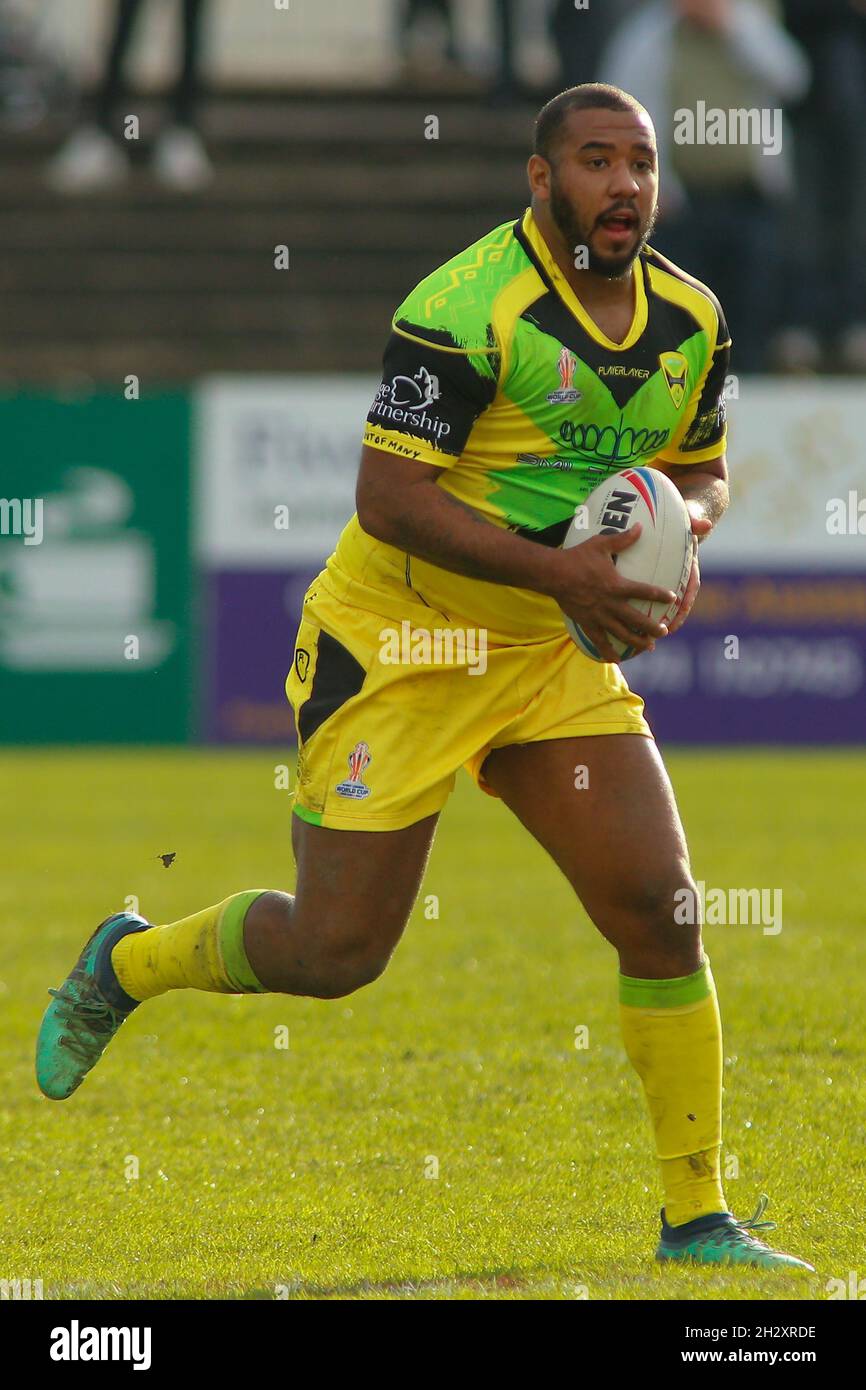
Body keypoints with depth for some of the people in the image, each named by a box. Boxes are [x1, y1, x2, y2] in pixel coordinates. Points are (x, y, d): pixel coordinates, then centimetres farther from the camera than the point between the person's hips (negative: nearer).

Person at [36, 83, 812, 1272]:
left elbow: (702, 472, 16)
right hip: (397, 648, -6)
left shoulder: (692, 321, 0)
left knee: (660, 913, -7)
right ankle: (128, 963, 28)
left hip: (557, 656, 6)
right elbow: (389, 500, -25)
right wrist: (555, 570, -31)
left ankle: (697, 1218, 2)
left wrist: (682, 527, -9)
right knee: (333, 954, -3)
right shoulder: (466, 311, -22)